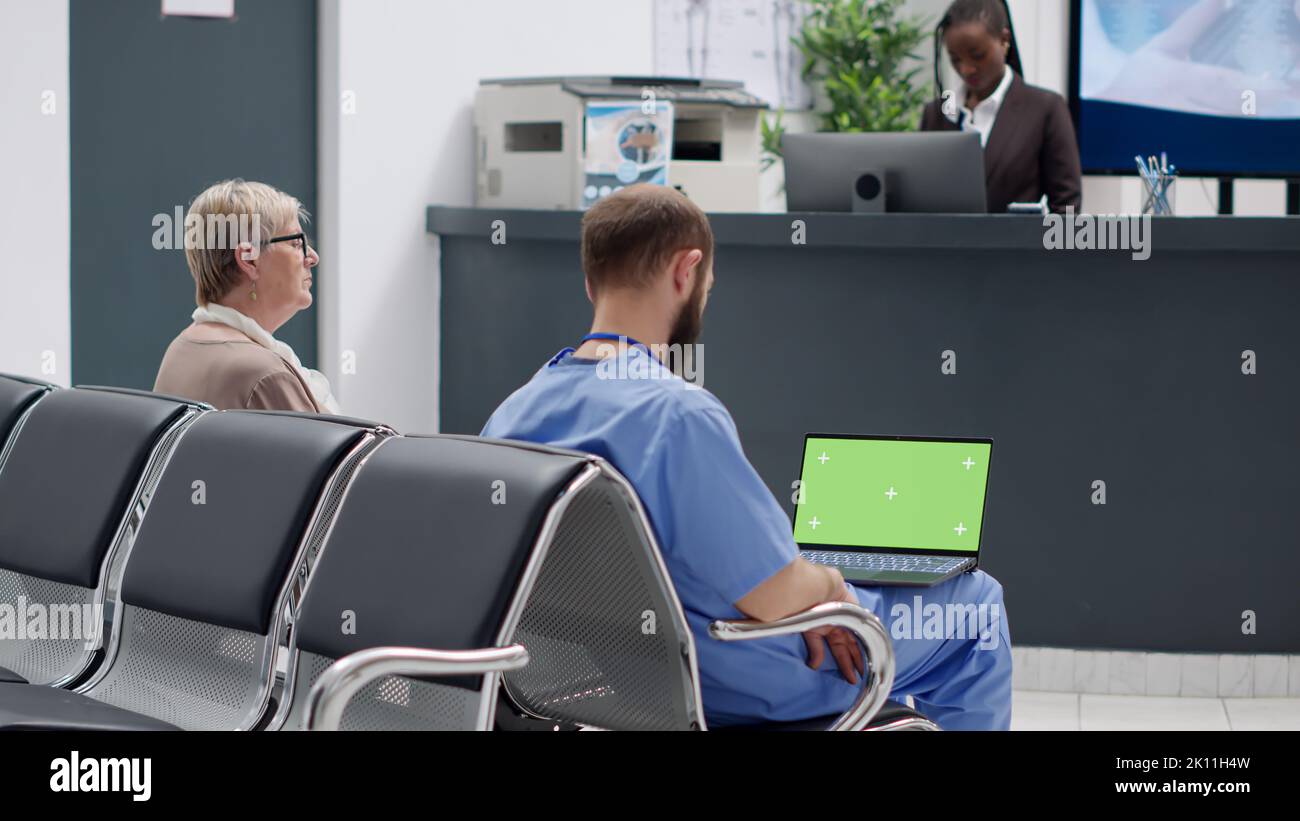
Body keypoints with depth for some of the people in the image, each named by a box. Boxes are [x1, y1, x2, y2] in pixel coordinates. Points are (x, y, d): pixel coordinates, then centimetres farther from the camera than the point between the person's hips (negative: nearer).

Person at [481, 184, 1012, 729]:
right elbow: (774, 594, -28)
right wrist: (831, 584, -6)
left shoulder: (509, 415, -6)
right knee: (976, 601, 12)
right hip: (737, 685, -8)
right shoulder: (678, 414, -31)